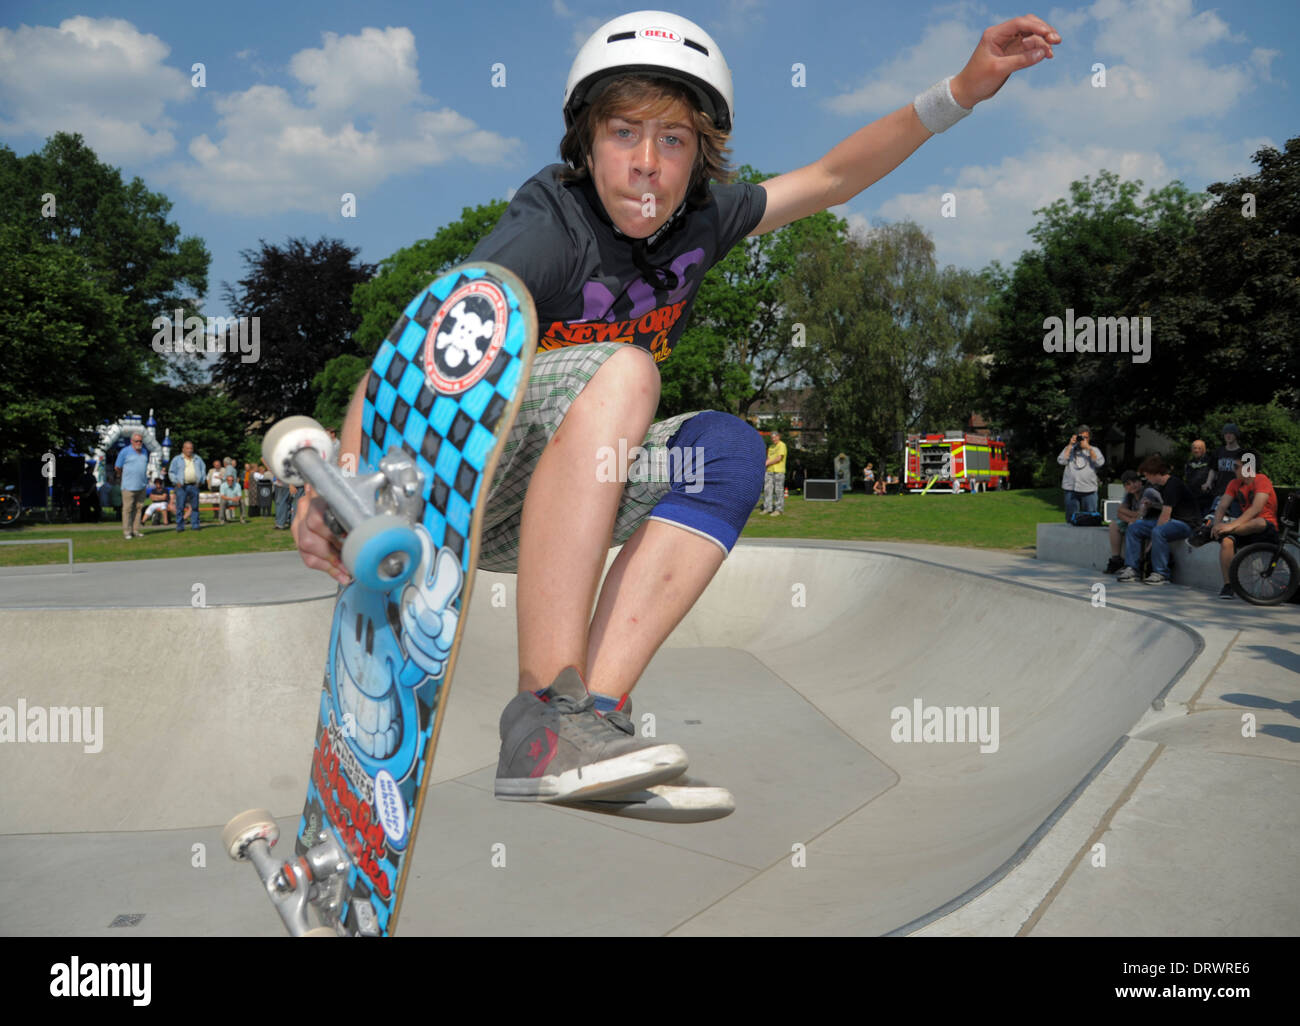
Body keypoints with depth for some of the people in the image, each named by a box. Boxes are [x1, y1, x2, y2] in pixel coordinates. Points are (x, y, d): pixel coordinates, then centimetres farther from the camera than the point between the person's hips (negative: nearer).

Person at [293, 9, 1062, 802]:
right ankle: (544, 714, -36)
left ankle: (595, 705, -25)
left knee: (727, 446, -17)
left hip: (544, 514, 6)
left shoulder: (696, 222, 0)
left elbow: (830, 179, 8)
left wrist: (964, 90, 4)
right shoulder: (553, 228, -20)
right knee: (618, 369, -31)